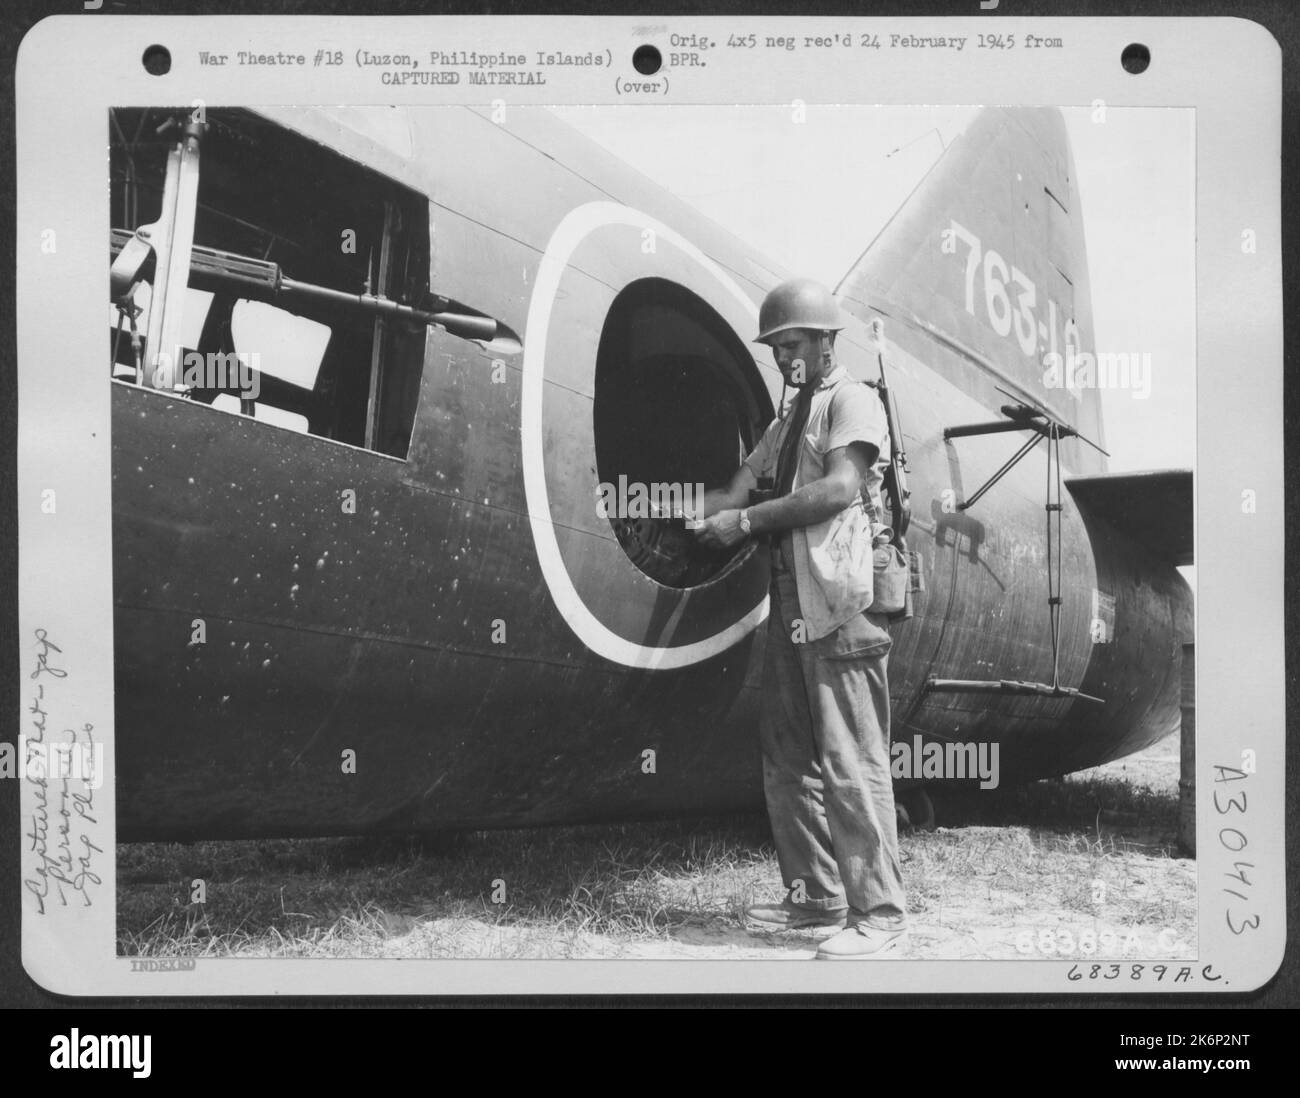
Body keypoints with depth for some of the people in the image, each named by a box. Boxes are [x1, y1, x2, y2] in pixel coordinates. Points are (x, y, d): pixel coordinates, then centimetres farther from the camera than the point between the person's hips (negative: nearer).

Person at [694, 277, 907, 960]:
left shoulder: (851, 401, -1)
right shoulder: (787, 422, 24)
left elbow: (842, 488, -16)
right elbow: (744, 485, 16)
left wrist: (747, 519, -14)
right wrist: (716, 516, -6)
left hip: (840, 602, -9)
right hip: (791, 603, 9)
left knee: (850, 762, -9)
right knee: (788, 758, 12)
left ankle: (879, 915, -5)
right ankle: (817, 896, 22)